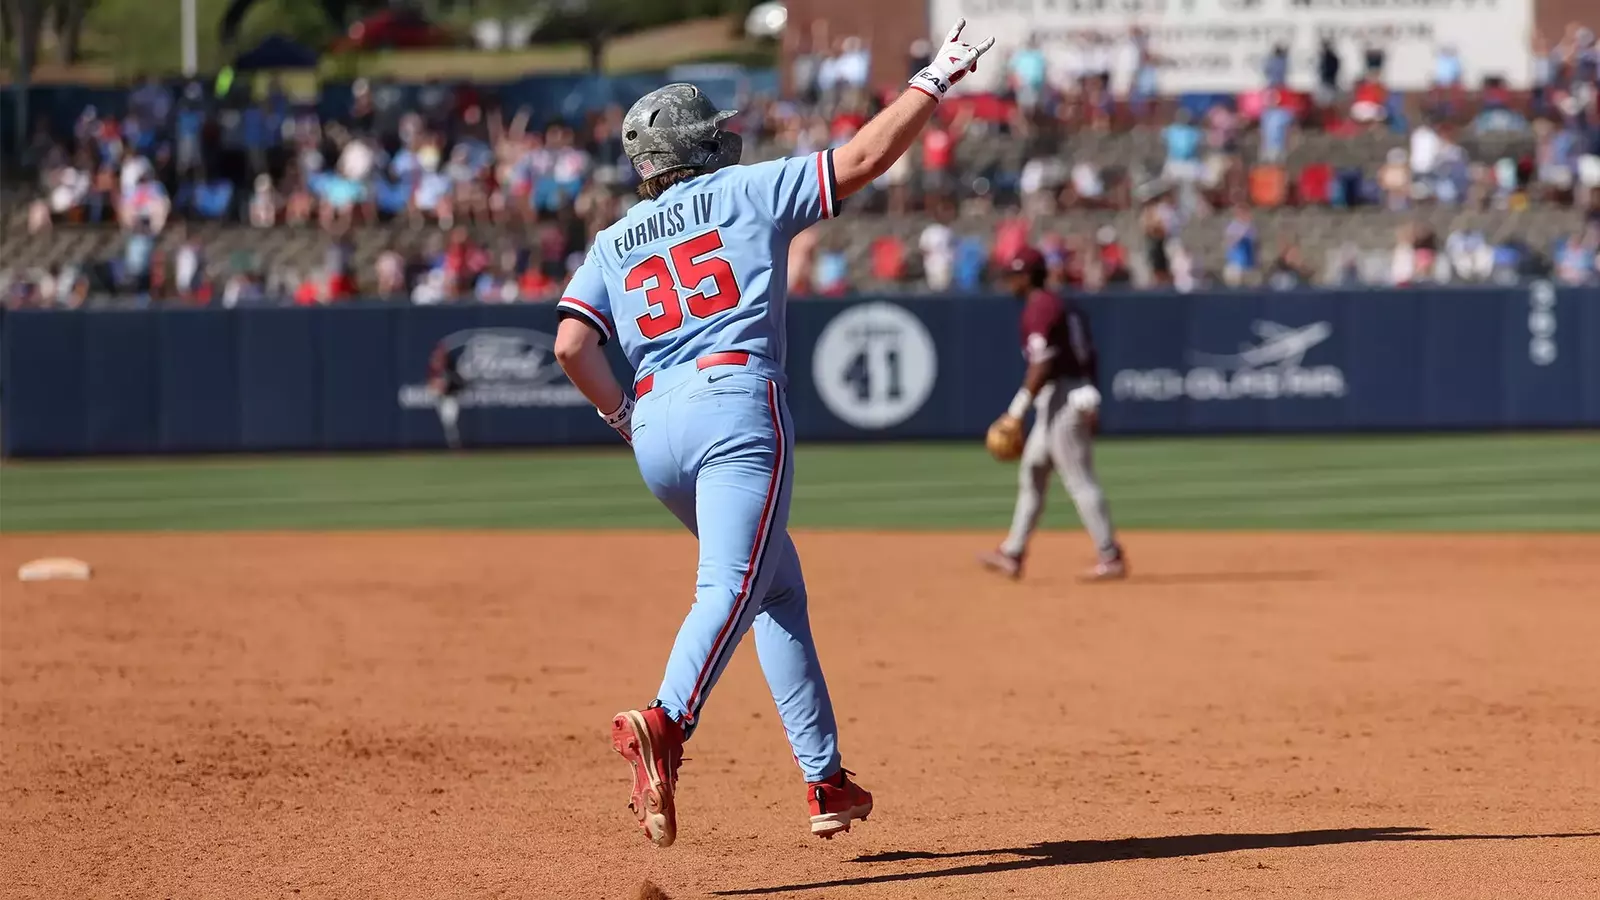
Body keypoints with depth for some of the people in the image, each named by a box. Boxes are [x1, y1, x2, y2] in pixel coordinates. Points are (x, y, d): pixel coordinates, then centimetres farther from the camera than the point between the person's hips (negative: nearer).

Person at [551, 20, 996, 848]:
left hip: (655, 426, 6)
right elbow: (862, 159, 6)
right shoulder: (748, 191, 9)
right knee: (731, 588, -21)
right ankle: (665, 724, -49)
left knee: (778, 589, 19)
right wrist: (934, 81, 16)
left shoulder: (614, 243, 19)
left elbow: (571, 344, 4)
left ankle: (825, 780, 16)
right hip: (736, 408, -6)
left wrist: (625, 420, 15)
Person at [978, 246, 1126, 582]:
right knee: (1032, 475, 16)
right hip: (1081, 397, 10)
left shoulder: (1038, 309, -12)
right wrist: (1090, 405, 21)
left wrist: (1016, 412, -18)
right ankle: (1013, 554, 20)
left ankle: (1112, 558, -10)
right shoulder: (1064, 305, 17)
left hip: (1060, 400, -10)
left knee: (1080, 481, -9)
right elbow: (1089, 357, 18)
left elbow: (1042, 366, -20)